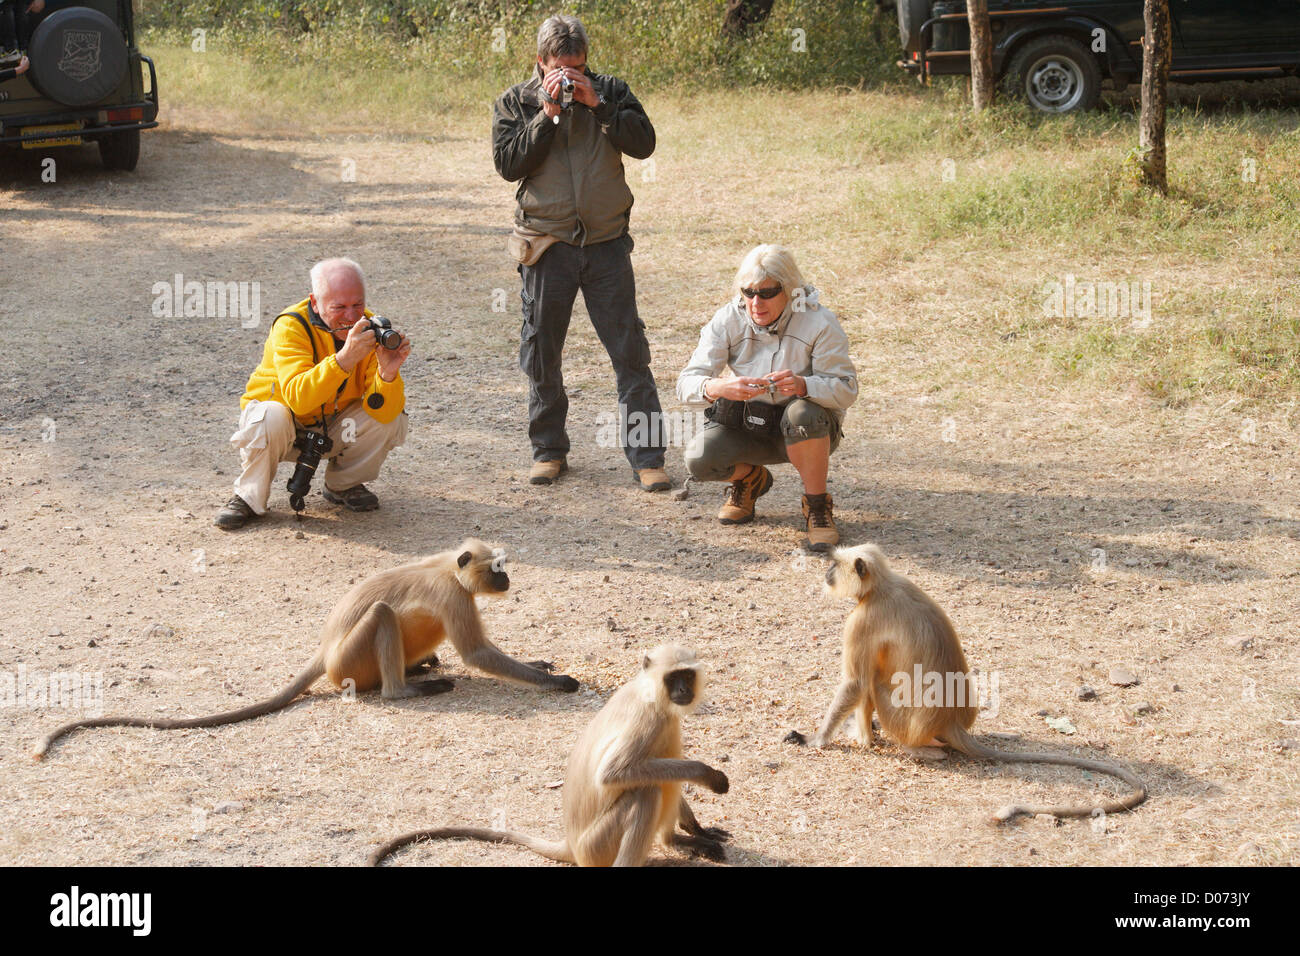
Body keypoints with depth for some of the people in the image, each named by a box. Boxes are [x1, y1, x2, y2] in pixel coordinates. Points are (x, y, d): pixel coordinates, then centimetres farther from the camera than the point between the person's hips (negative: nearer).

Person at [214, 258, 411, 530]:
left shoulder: (371, 330, -16)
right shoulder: (291, 327, -26)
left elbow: (382, 412, -23)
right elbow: (297, 398, -42)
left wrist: (387, 373, -42)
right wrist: (344, 359, -52)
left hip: (331, 430, 3)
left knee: (393, 419, -20)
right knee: (270, 418, -36)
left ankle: (343, 485, 6)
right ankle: (248, 498, -11)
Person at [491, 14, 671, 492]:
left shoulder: (609, 91, 6)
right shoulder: (514, 103, 5)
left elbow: (643, 142, -6)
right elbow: (508, 162, -8)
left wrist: (597, 105, -14)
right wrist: (547, 115, -13)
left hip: (606, 242, 0)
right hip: (547, 245, 0)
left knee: (630, 351, -3)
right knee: (541, 352, 7)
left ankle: (647, 457, 0)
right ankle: (548, 449, 22)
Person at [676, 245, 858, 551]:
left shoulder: (818, 322, -19)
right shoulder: (728, 320, -12)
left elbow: (846, 389, -22)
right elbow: (687, 383, -17)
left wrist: (802, 385, -43)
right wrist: (718, 387, -42)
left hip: (809, 431, -3)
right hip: (746, 424, 3)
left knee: (803, 413, -39)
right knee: (698, 459, -25)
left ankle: (818, 506, -14)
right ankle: (750, 479, 14)